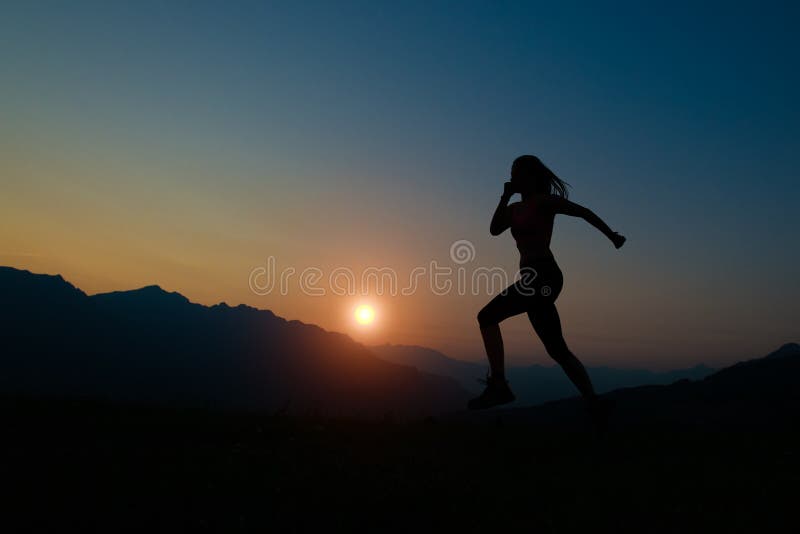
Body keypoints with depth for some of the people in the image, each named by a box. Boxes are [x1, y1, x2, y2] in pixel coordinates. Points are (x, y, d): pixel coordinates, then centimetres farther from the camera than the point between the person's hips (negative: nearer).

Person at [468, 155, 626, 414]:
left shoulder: (545, 201, 0)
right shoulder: (515, 208, 21)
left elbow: (583, 212, 1)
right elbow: (494, 229, 8)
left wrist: (612, 236, 2)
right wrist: (505, 196, 5)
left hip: (542, 276, -9)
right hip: (534, 278, 9)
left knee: (487, 316, -14)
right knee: (557, 350, 9)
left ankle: (498, 385, -15)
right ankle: (594, 403, 14)